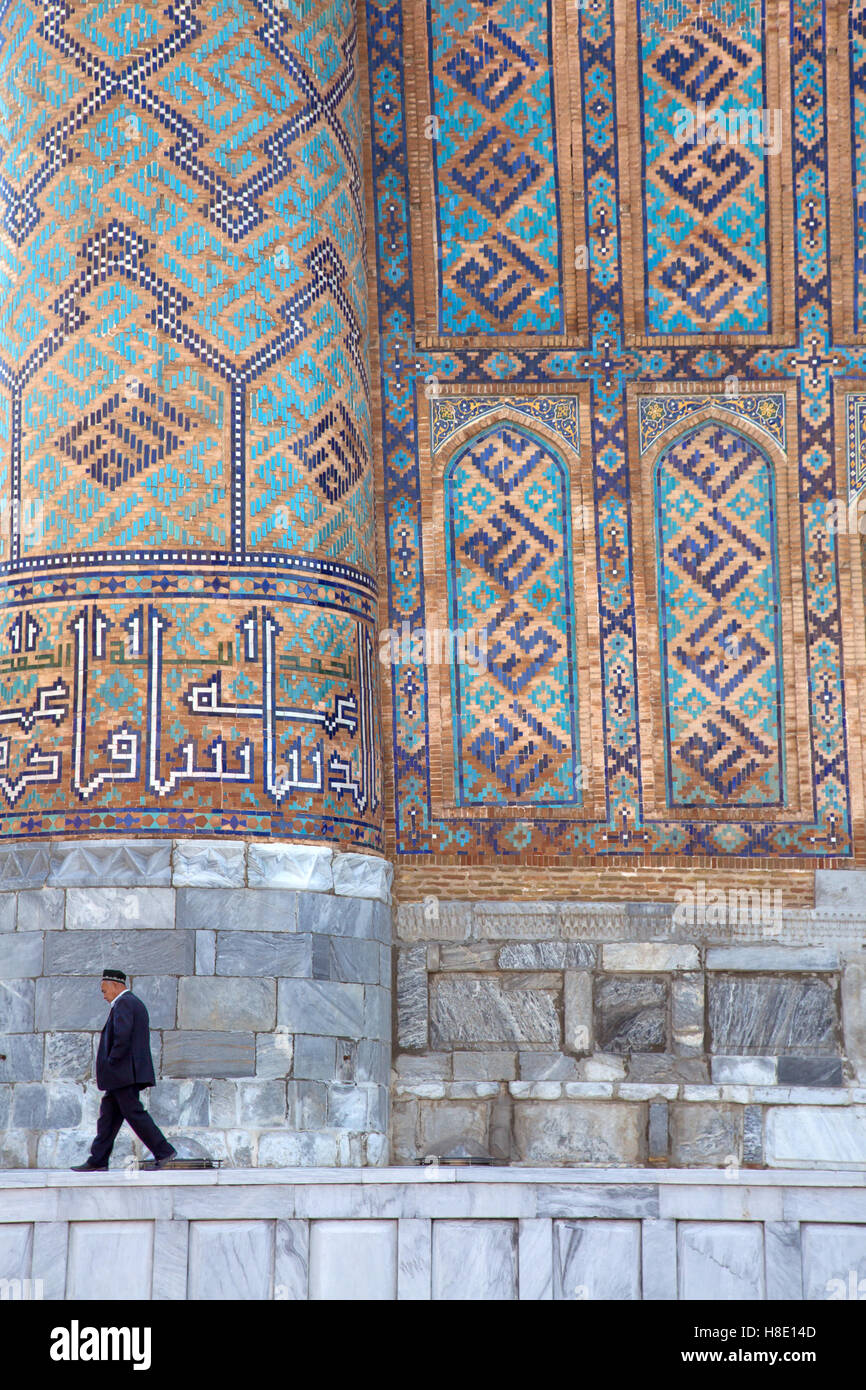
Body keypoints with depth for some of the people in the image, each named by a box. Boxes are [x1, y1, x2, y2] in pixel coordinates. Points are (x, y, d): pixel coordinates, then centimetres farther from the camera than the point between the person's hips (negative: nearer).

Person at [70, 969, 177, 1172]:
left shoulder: (123, 1003, -10)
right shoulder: (136, 1003, 21)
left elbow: (122, 1037, -23)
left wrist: (112, 1062, -13)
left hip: (124, 1072, -10)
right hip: (129, 1074, 10)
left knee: (134, 1113, -9)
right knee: (109, 1114, 9)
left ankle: (164, 1152, -10)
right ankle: (98, 1161, 9)